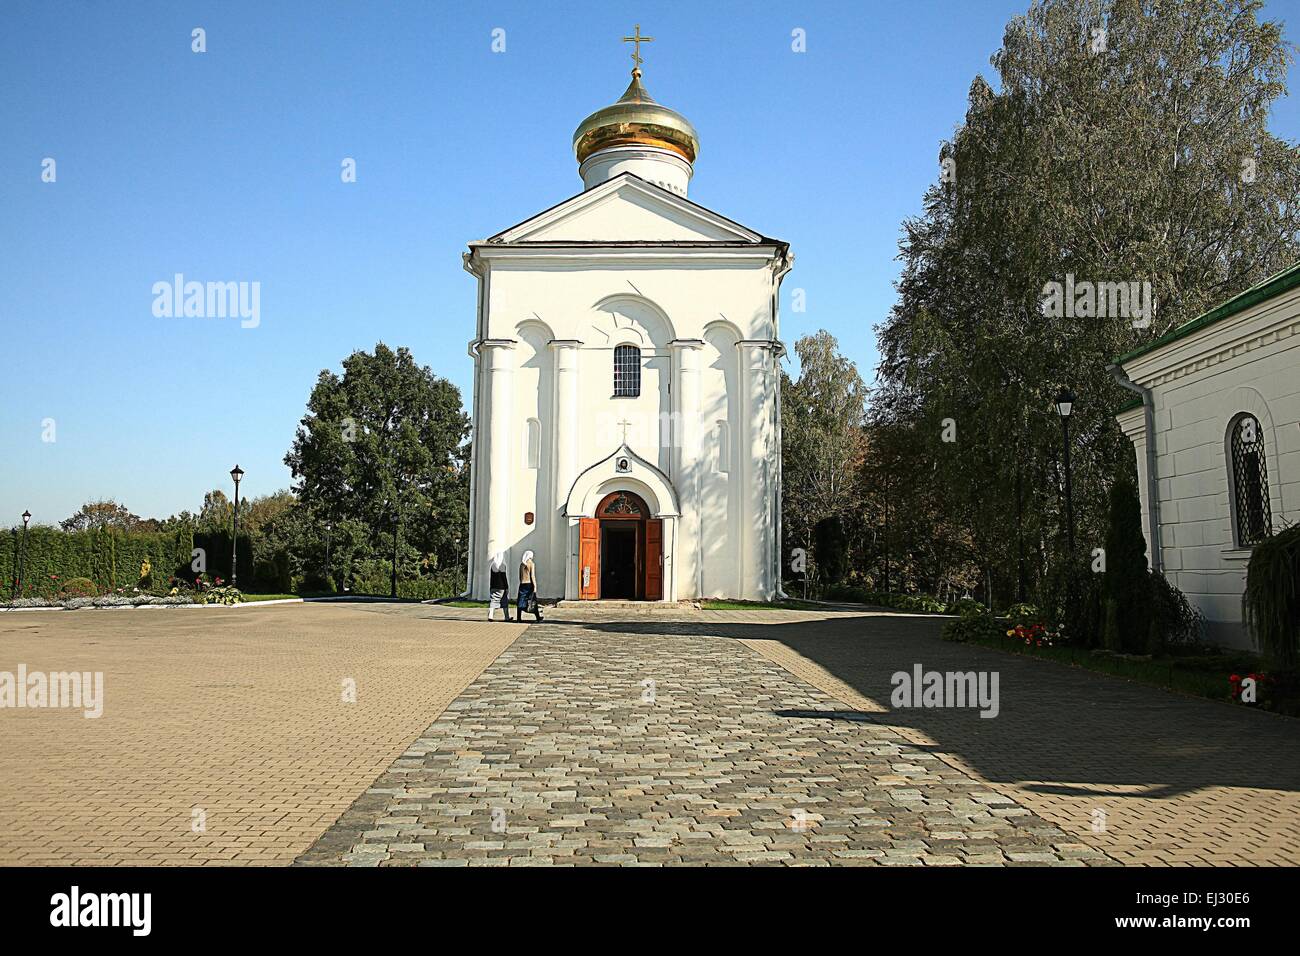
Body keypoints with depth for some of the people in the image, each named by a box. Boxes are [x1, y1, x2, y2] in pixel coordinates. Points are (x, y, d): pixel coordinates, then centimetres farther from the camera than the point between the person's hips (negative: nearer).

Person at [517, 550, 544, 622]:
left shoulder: (521, 564, 8)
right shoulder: (532, 564, -7)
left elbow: (520, 576, 11)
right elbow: (532, 576, -12)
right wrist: (535, 586, -10)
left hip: (522, 584, 4)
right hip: (529, 584, -4)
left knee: (521, 602, 5)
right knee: (533, 601, 4)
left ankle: (519, 617, 1)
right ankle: (538, 617, 10)